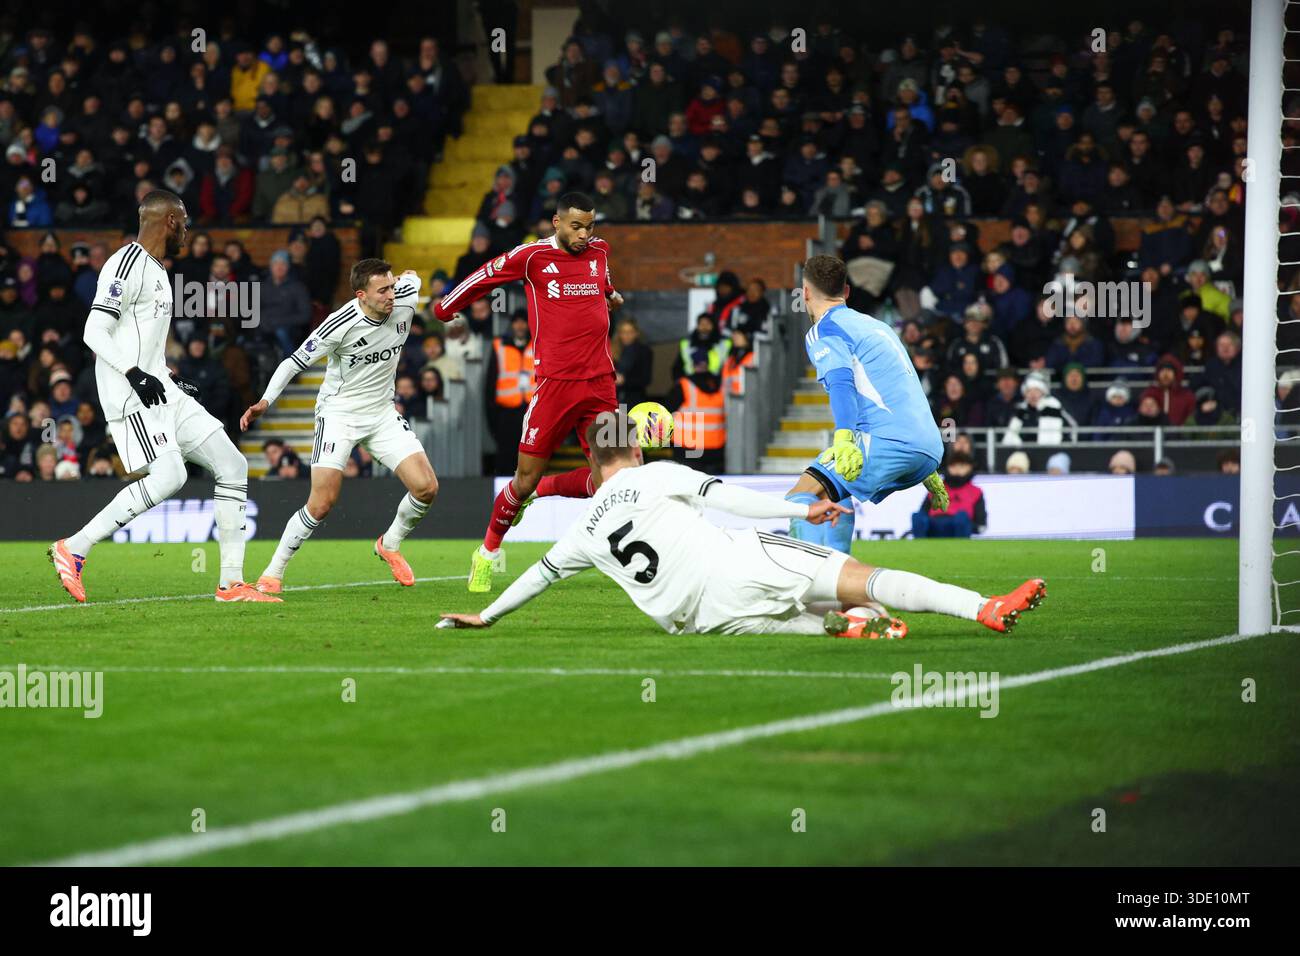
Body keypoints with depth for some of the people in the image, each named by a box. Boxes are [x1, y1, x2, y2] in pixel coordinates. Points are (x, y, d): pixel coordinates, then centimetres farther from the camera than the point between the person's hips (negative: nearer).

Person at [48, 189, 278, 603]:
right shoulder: (127, 265, -11)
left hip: (160, 391, 10)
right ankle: (73, 549, -14)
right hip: (131, 395, -10)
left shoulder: (155, 270, 20)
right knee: (168, 476, -24)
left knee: (232, 466, 4)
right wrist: (135, 374, -28)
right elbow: (94, 332, -19)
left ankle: (232, 583, 5)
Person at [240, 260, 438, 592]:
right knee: (322, 504, -15)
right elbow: (294, 362, -15)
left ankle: (390, 545, 20)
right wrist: (265, 401, -23)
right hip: (338, 412, -5)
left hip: (382, 412, 5)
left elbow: (412, 277, 14)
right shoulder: (340, 325, -24)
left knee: (426, 488, -8)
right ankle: (272, 573, 2)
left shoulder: (405, 302, -11)